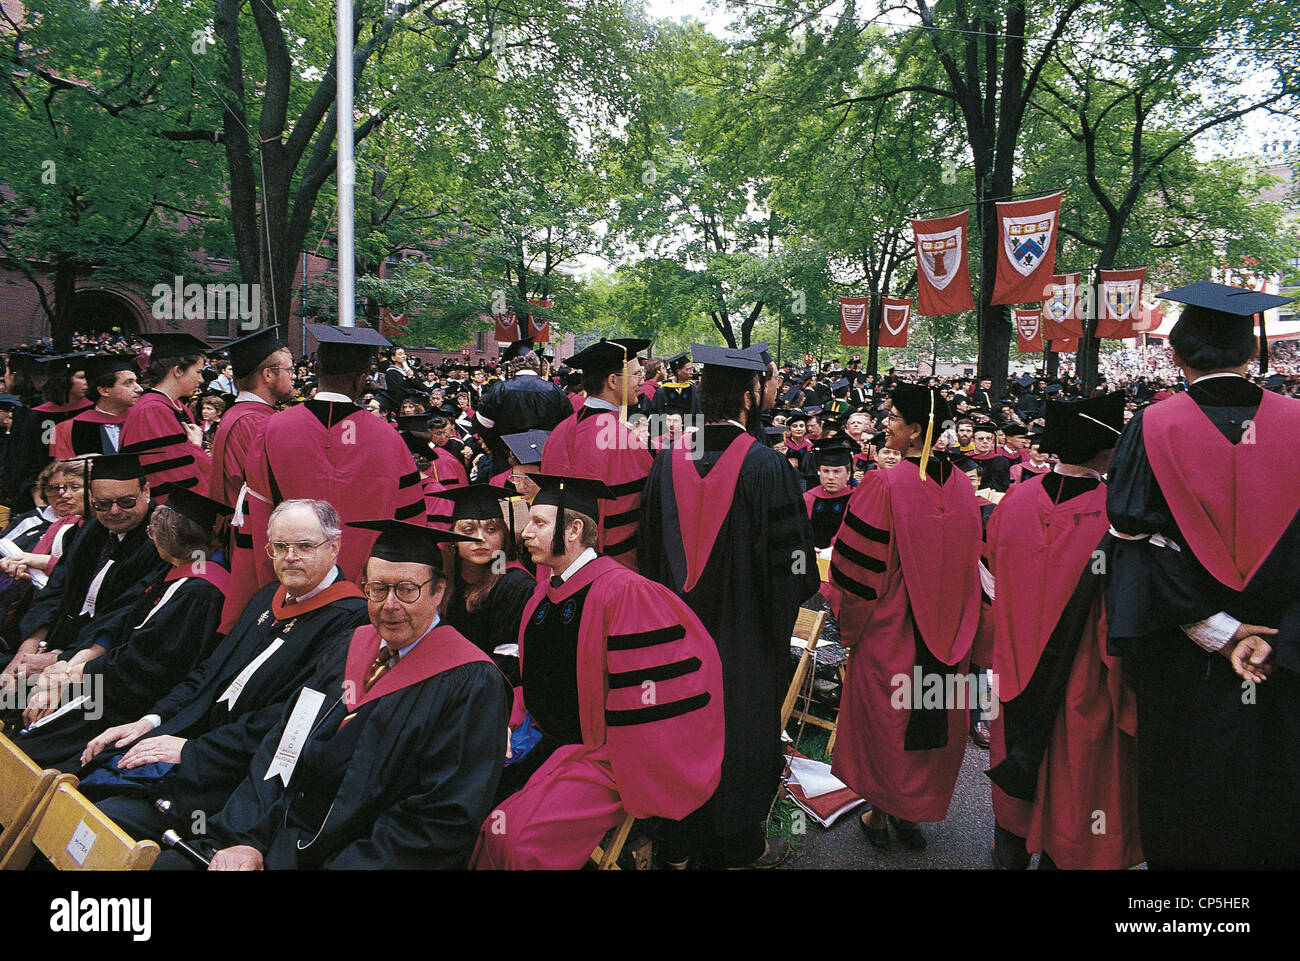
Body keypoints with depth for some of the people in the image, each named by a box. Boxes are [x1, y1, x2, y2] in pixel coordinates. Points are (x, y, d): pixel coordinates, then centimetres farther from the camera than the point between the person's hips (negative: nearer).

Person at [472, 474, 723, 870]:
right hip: (543, 741, 8)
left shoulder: (623, 594, -22)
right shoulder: (545, 592, 7)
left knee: (511, 835, -22)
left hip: (598, 755, -8)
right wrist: (516, 725, 8)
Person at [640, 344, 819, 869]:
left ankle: (683, 839, 33)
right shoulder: (767, 466, -18)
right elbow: (791, 556, -15)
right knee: (742, 723, 12)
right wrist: (781, 612, 4)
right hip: (745, 632, -4)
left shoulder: (667, 462, -5)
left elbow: (650, 550, 4)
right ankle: (740, 845, 28)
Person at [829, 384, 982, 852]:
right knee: (933, 719, 18)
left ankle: (878, 816, 27)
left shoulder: (883, 486, -21)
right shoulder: (960, 485, -3)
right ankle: (913, 816, 32)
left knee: (881, 716, 13)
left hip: (890, 627, -5)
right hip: (947, 634, 5)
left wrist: (850, 626, -1)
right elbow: (969, 562, 8)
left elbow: (859, 567, -16)